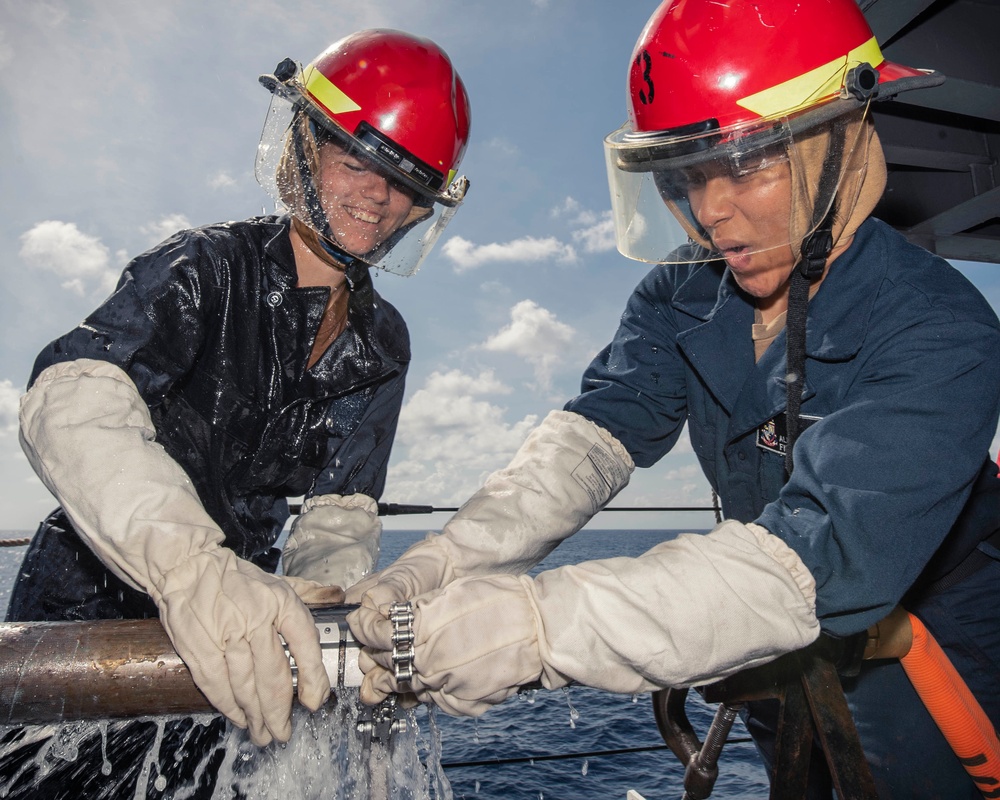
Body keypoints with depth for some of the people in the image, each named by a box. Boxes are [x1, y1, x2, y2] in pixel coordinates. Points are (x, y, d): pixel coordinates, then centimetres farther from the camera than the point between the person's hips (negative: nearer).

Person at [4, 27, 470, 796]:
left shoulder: (379, 345, 0)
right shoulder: (208, 266, -15)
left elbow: (343, 509, -5)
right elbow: (72, 399, -33)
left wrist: (319, 593, -27)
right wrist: (190, 565, -49)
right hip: (83, 609, -3)